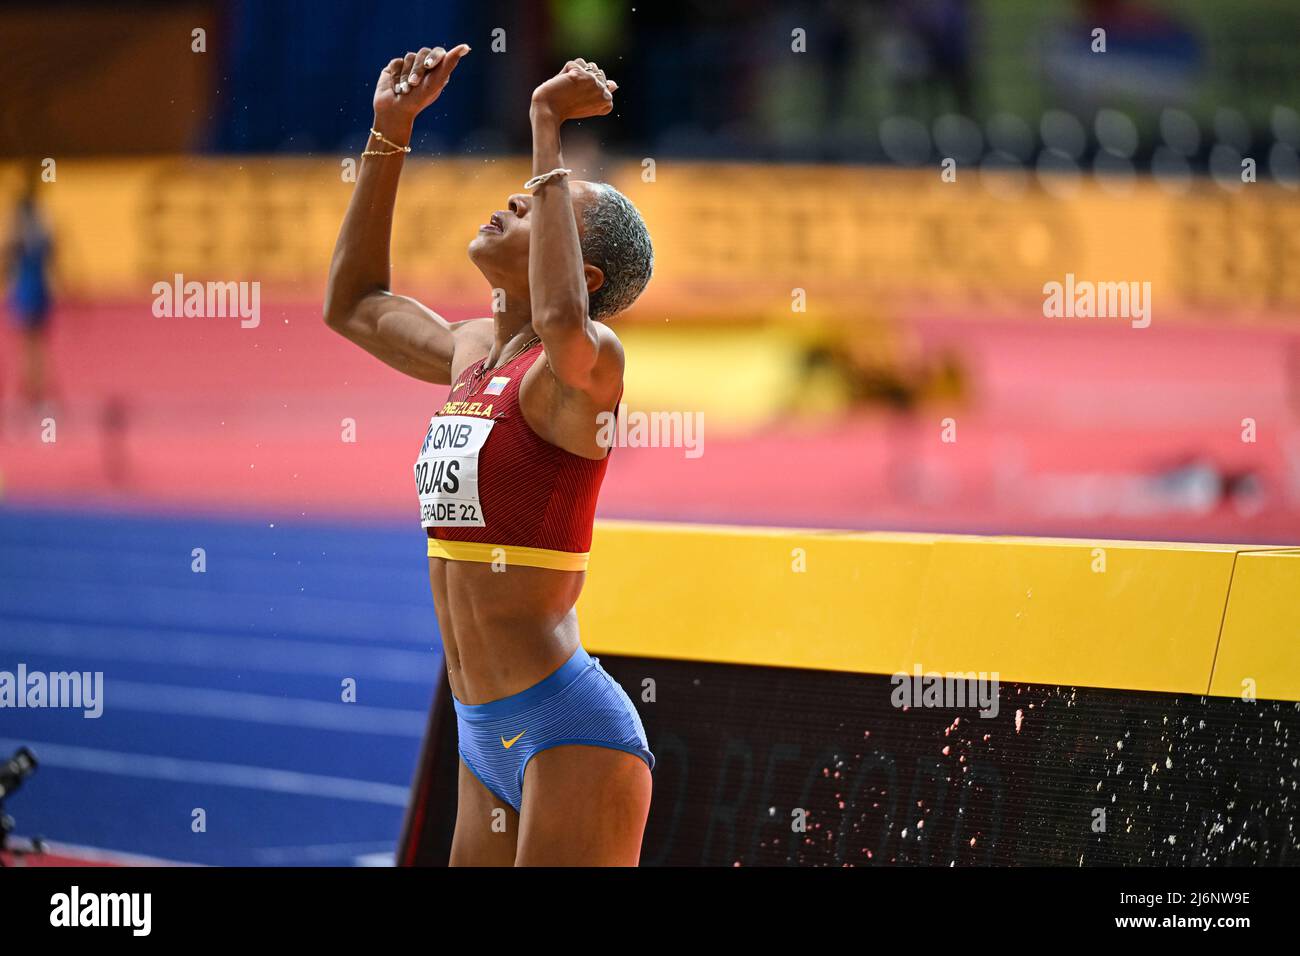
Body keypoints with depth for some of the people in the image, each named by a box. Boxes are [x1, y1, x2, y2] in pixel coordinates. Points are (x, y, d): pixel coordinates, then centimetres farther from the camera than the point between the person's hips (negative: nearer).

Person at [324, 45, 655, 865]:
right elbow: (354, 304, 29)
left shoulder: (587, 365, -11)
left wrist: (548, 130, -28)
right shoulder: (473, 352, 12)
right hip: (491, 738, 9)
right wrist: (390, 130, 22)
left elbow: (562, 323, -37)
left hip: (572, 734, -9)